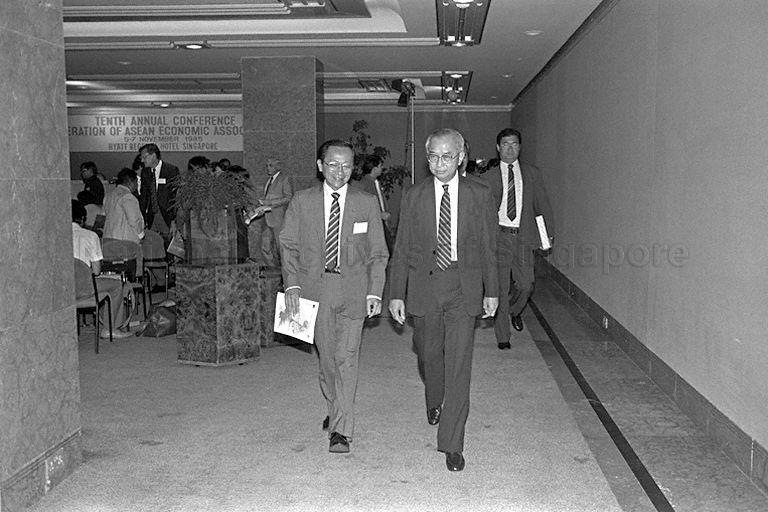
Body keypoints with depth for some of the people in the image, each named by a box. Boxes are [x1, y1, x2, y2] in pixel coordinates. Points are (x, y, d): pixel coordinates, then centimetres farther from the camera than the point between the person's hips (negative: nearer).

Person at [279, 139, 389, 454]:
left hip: (353, 289, -1)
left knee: (347, 357, -7)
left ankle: (341, 430, 0)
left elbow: (378, 253, 4)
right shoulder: (301, 202, 3)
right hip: (315, 287, 2)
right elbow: (288, 245, 5)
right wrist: (292, 284, -7)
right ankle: (335, 409, 36)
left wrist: (375, 292, -5)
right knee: (326, 355, 12)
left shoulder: (367, 204, 2)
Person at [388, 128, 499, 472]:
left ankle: (452, 444, 4)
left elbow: (488, 246, 5)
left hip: (464, 287, -1)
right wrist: (396, 294, -1)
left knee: (458, 365, -4)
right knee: (428, 353, 16)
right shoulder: (413, 197, 2)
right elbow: (401, 249, 3)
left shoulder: (479, 195, 1)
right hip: (423, 285, 2)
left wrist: (492, 291, 5)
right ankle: (435, 401, 49)